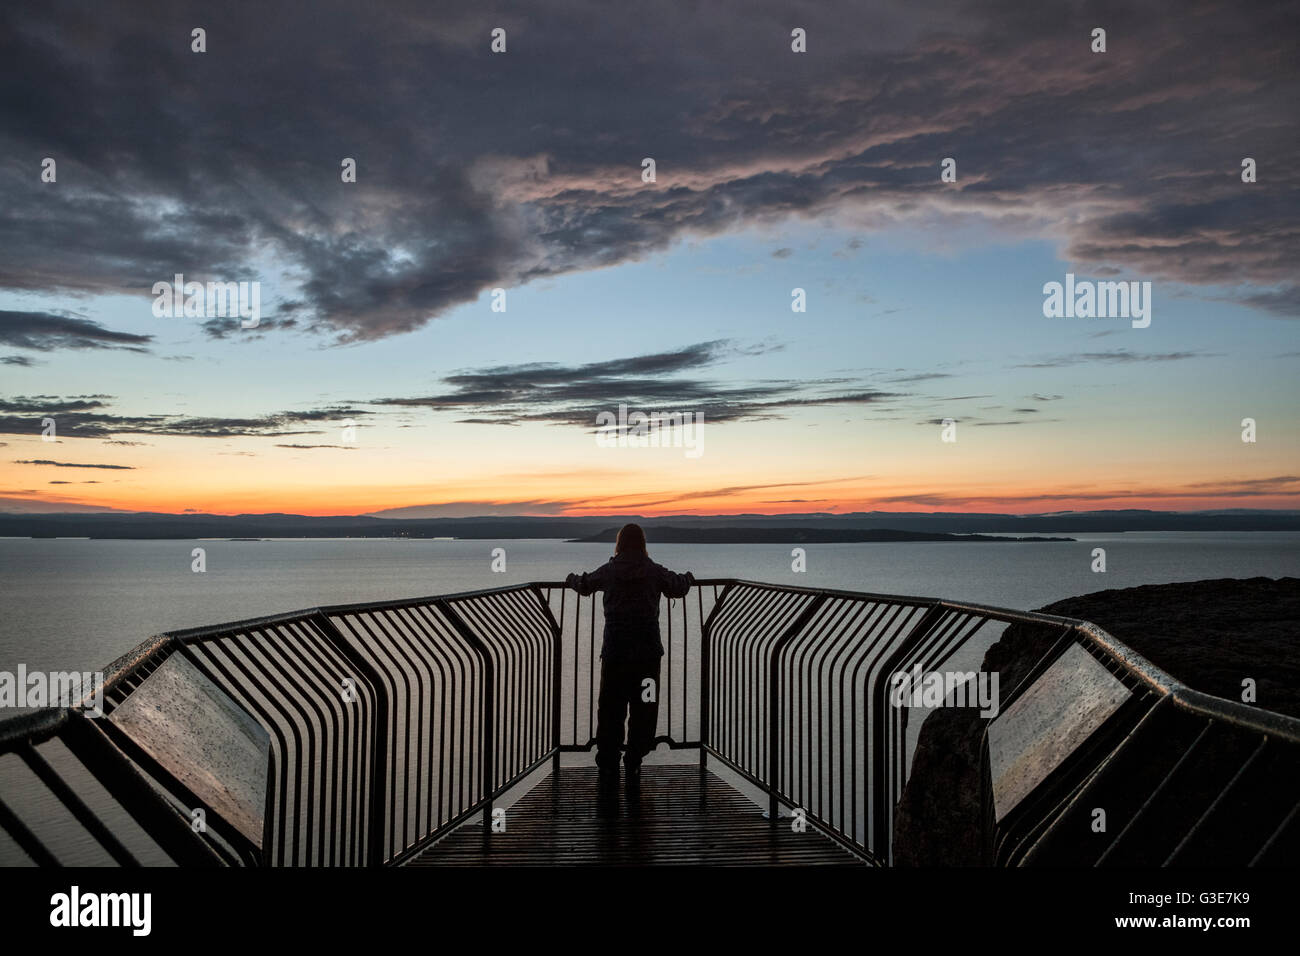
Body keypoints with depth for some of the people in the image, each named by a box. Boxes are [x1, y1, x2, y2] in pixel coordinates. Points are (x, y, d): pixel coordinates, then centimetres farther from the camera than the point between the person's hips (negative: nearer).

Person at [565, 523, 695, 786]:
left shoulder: (608, 571, 0)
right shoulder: (654, 571, -2)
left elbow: (584, 584, 17)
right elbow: (678, 587, 13)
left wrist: (570, 579, 40)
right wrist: (688, 578, 36)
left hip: (614, 652, 1)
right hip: (647, 652, 0)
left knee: (610, 709, 10)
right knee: (643, 710, 7)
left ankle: (607, 766, 15)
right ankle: (633, 766, 7)